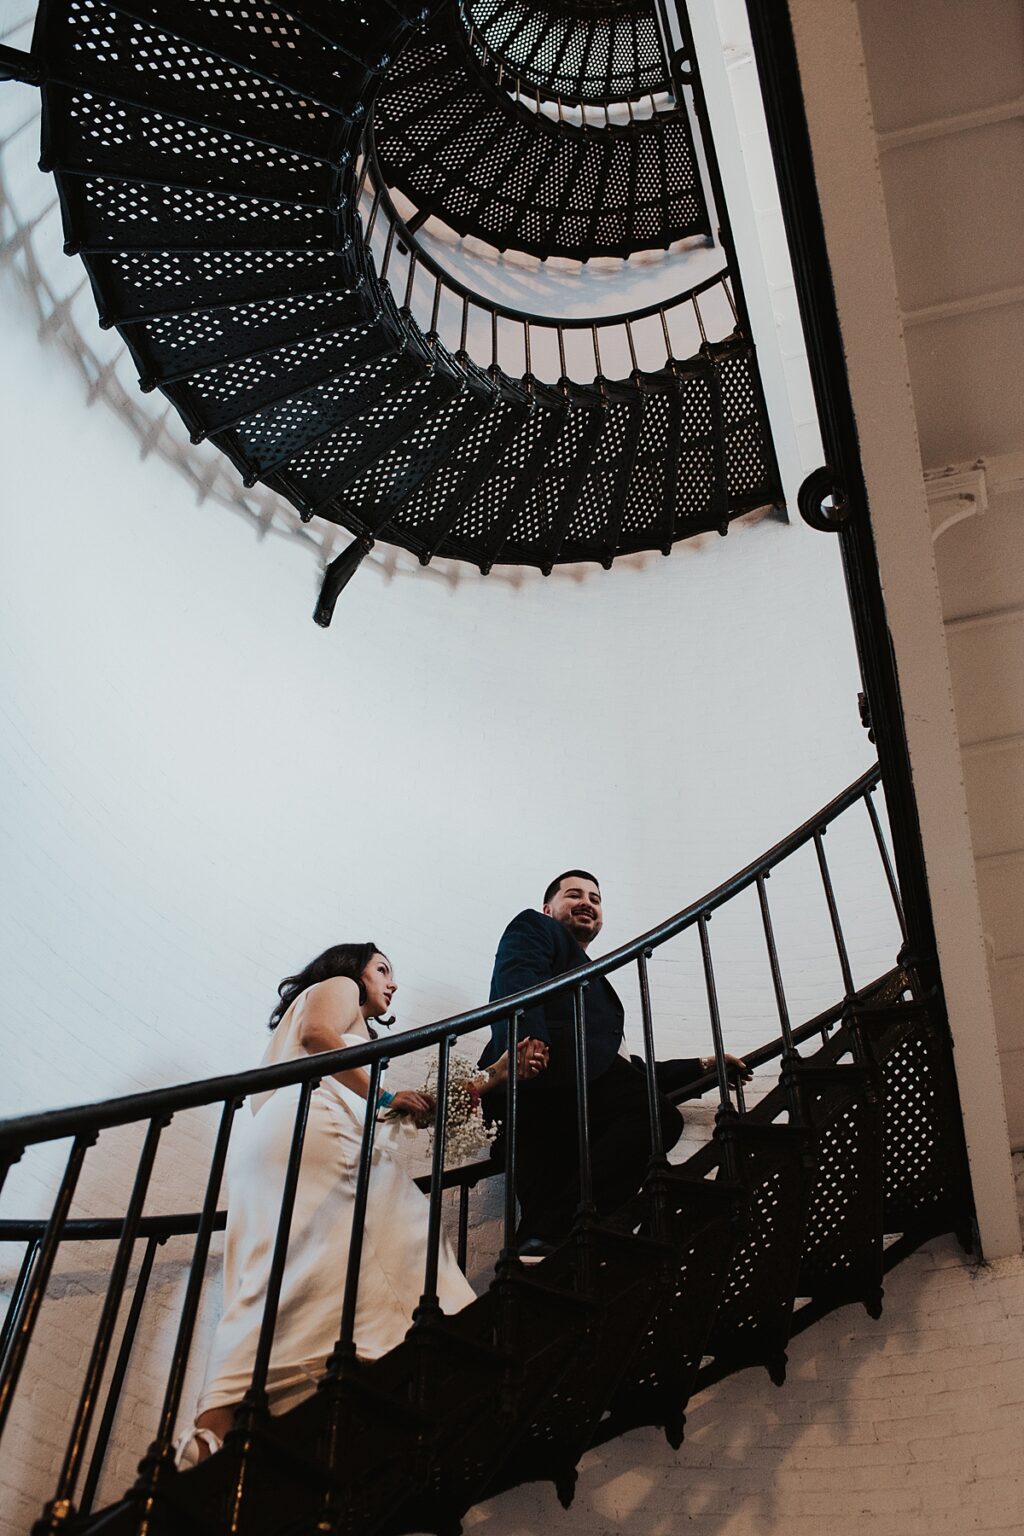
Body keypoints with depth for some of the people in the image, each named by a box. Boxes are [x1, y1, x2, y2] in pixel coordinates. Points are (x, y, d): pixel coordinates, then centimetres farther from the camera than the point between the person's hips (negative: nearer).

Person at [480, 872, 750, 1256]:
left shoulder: (595, 983, 45)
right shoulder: (534, 926, 23)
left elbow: (624, 1069, 39)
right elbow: (515, 976, -2)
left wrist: (703, 1065, 36)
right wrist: (525, 1037, -22)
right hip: (541, 1067, -8)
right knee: (658, 1116, -24)